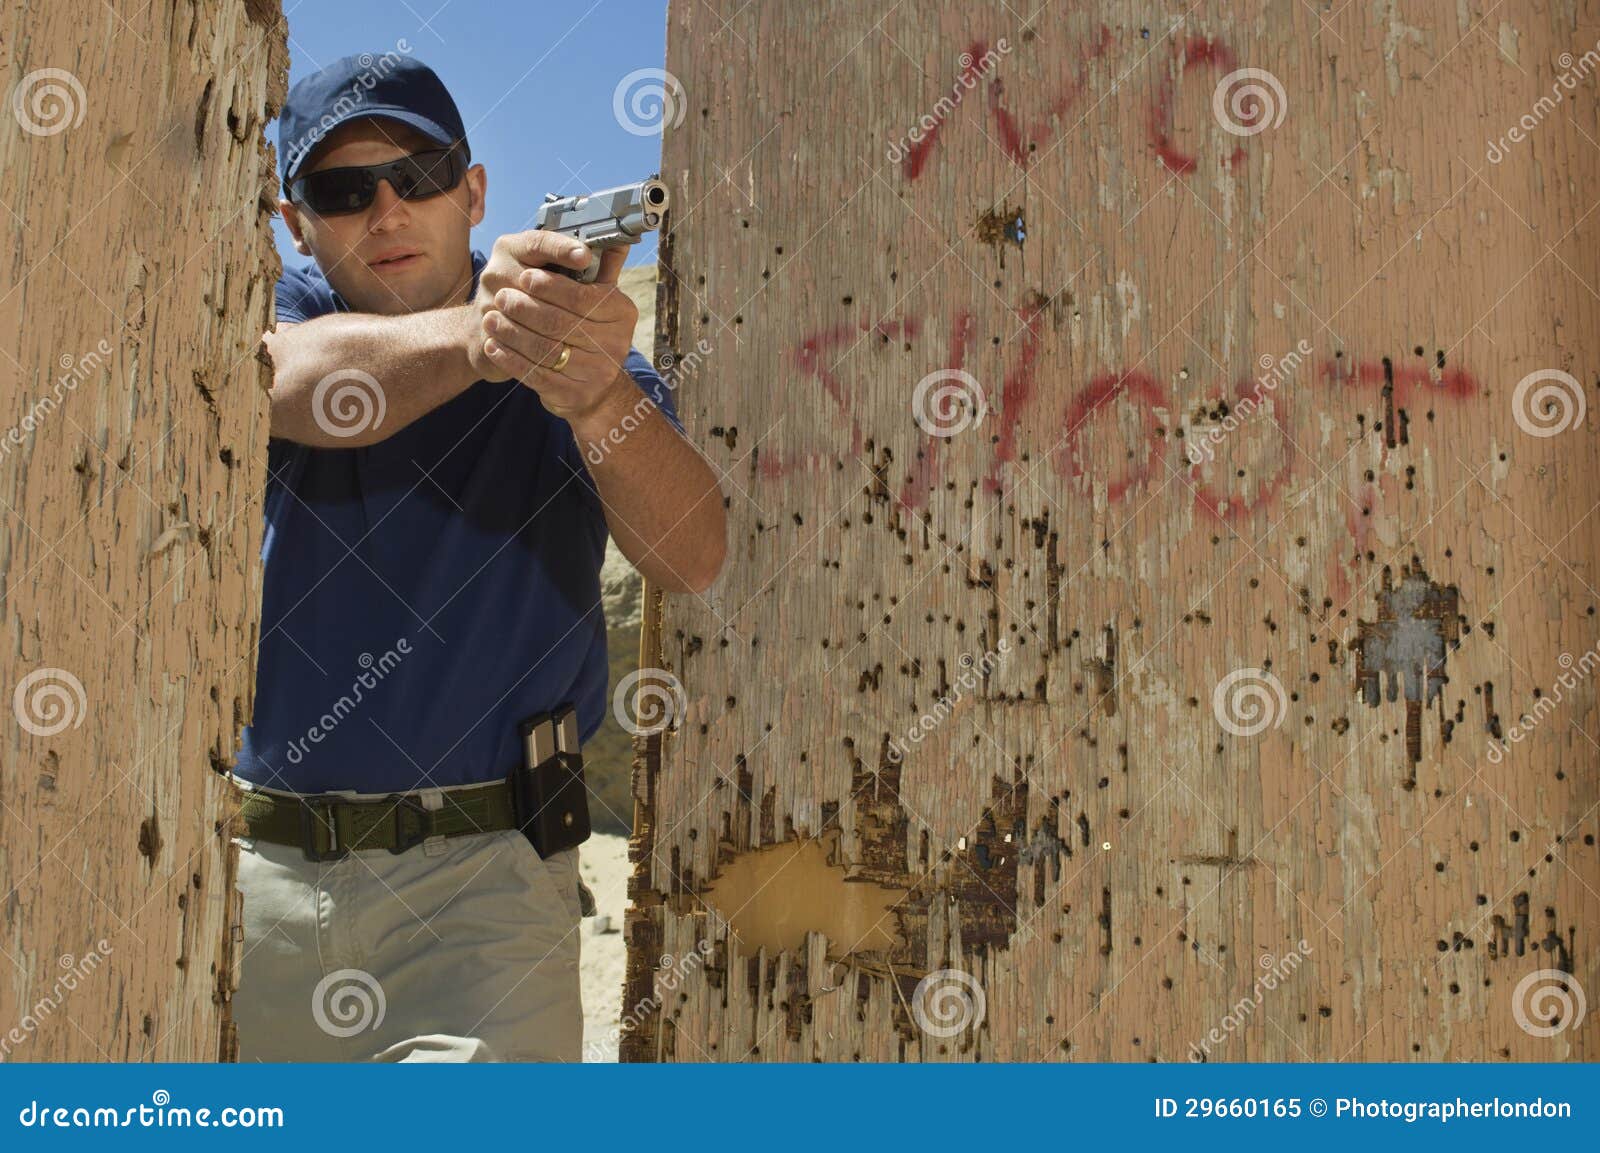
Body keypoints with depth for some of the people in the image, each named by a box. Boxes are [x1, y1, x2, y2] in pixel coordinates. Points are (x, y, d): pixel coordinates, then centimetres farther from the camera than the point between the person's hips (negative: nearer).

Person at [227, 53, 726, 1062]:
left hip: (482, 874, -2)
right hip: (257, 865, 3)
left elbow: (695, 561, -16)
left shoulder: (584, 348, 1)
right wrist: (473, 334, -41)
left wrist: (599, 394, -36)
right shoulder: (282, 312, 6)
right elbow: (300, 381, -20)